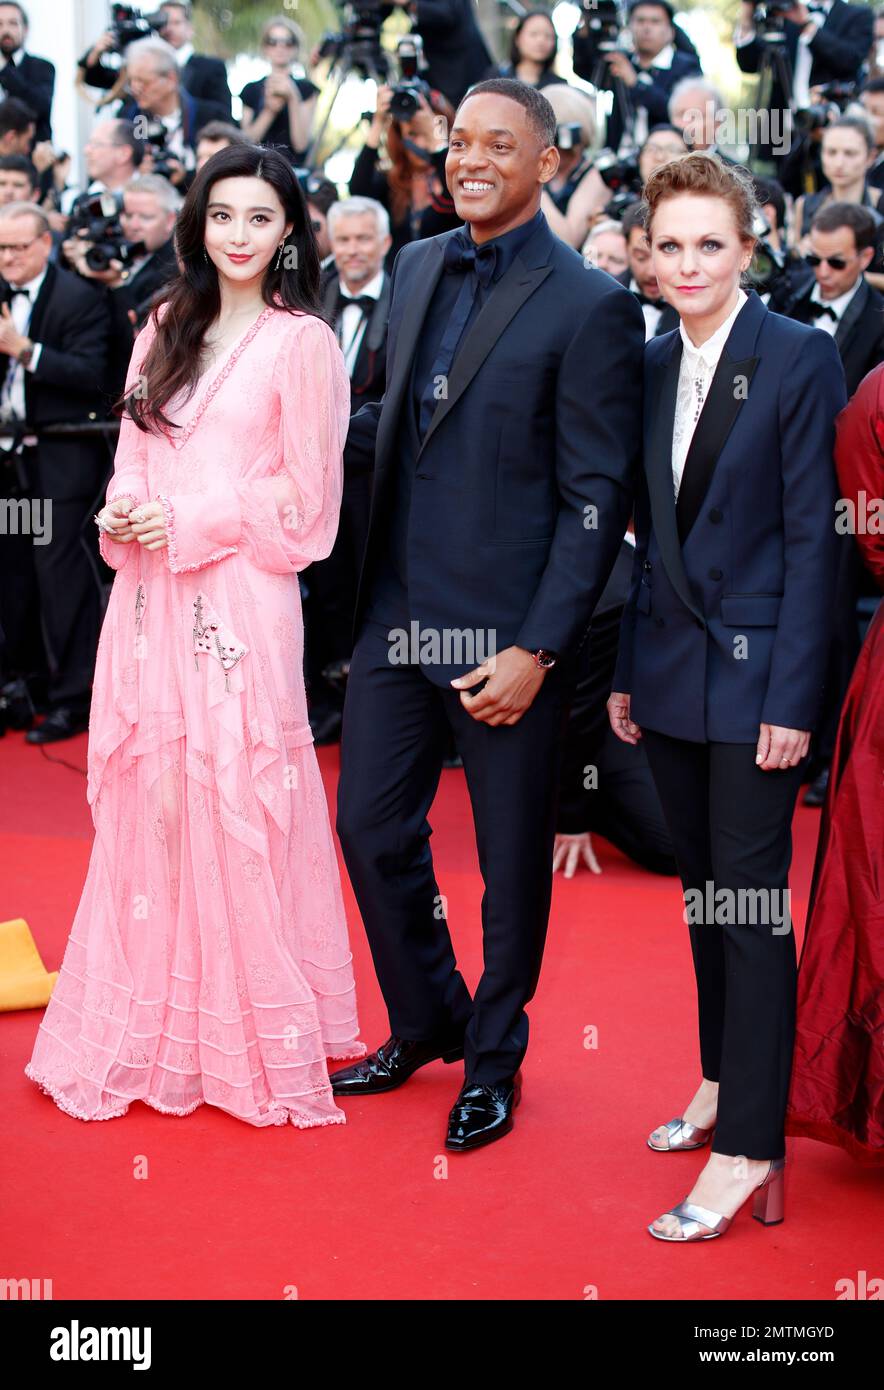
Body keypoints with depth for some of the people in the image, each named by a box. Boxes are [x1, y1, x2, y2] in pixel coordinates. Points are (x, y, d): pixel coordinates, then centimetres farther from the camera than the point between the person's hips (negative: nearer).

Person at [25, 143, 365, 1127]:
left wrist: (189, 523, -12)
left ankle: (254, 1040, 11)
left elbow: (304, 501, -6)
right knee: (147, 801, 8)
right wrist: (122, 510, -3)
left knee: (235, 803, -3)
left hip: (239, 600, -6)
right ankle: (151, 1029, 21)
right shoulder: (168, 329, 14)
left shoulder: (301, 343, -4)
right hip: (149, 598, 6)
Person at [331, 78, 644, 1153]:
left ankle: (493, 1061, 28)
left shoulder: (590, 307, -10)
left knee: (512, 857, 8)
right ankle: (426, 1023, 35)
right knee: (370, 826, 13)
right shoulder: (417, 267, 10)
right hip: (399, 616, 6)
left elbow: (595, 498, -12)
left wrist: (537, 650, -17)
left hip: (508, 633, -6)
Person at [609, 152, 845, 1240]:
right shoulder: (649, 364, 8)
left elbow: (813, 536, -12)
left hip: (755, 672, -6)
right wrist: (626, 668, 10)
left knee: (751, 902, -3)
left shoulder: (800, 358, -10)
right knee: (701, 891, 16)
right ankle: (721, 1081, 31)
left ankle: (748, 1146, 3)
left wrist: (792, 697, -15)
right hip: (671, 666, 6)